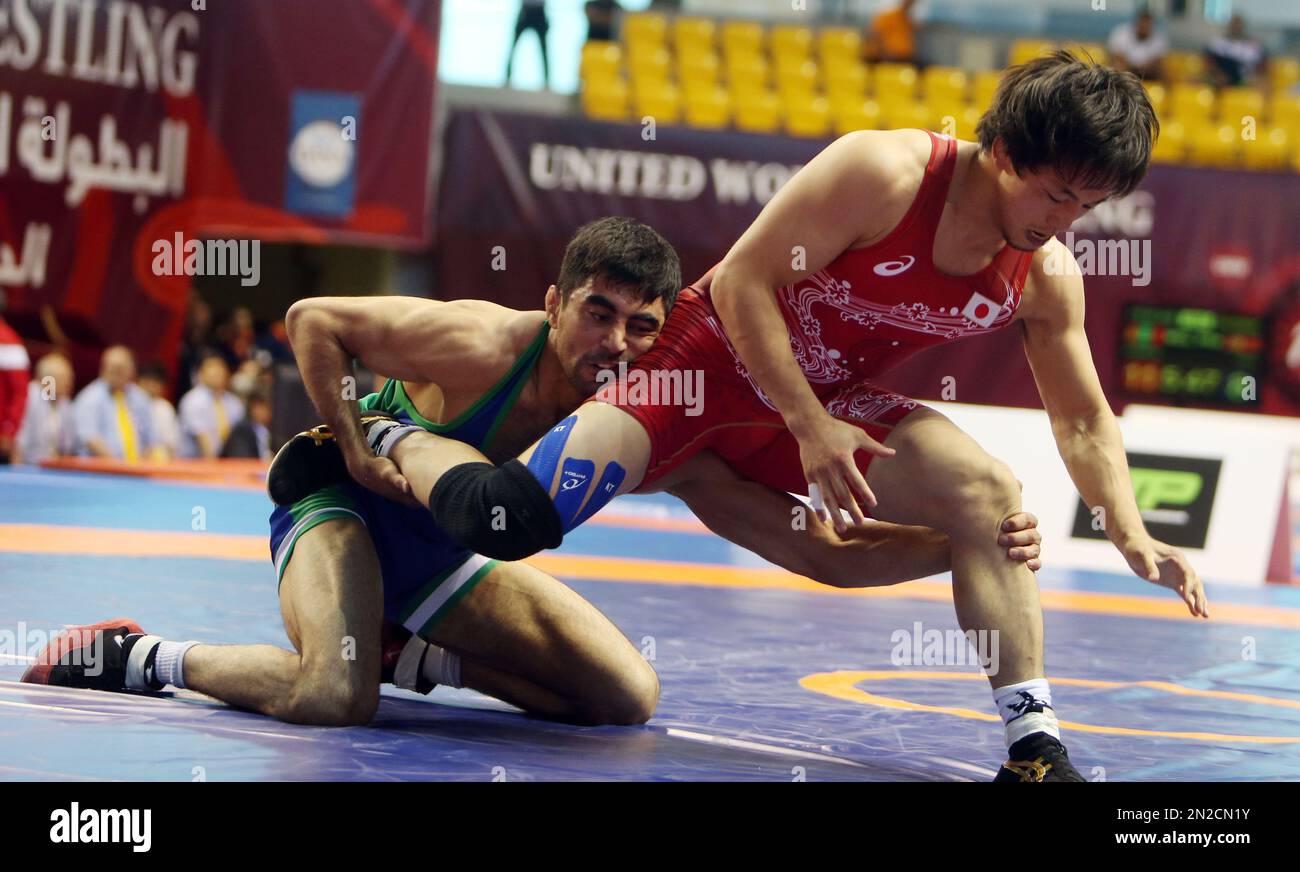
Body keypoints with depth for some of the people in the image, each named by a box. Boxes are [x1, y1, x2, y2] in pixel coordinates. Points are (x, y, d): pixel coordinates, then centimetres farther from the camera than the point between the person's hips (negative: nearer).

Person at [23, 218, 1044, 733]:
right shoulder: (484, 345, -32)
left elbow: (828, 550, -22)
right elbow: (312, 318, -21)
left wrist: (969, 543, -33)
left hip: (445, 543, 6)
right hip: (343, 505, -6)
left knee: (629, 696, 2)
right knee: (336, 697, -34)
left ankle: (413, 653, 15)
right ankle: (148, 657, -8)